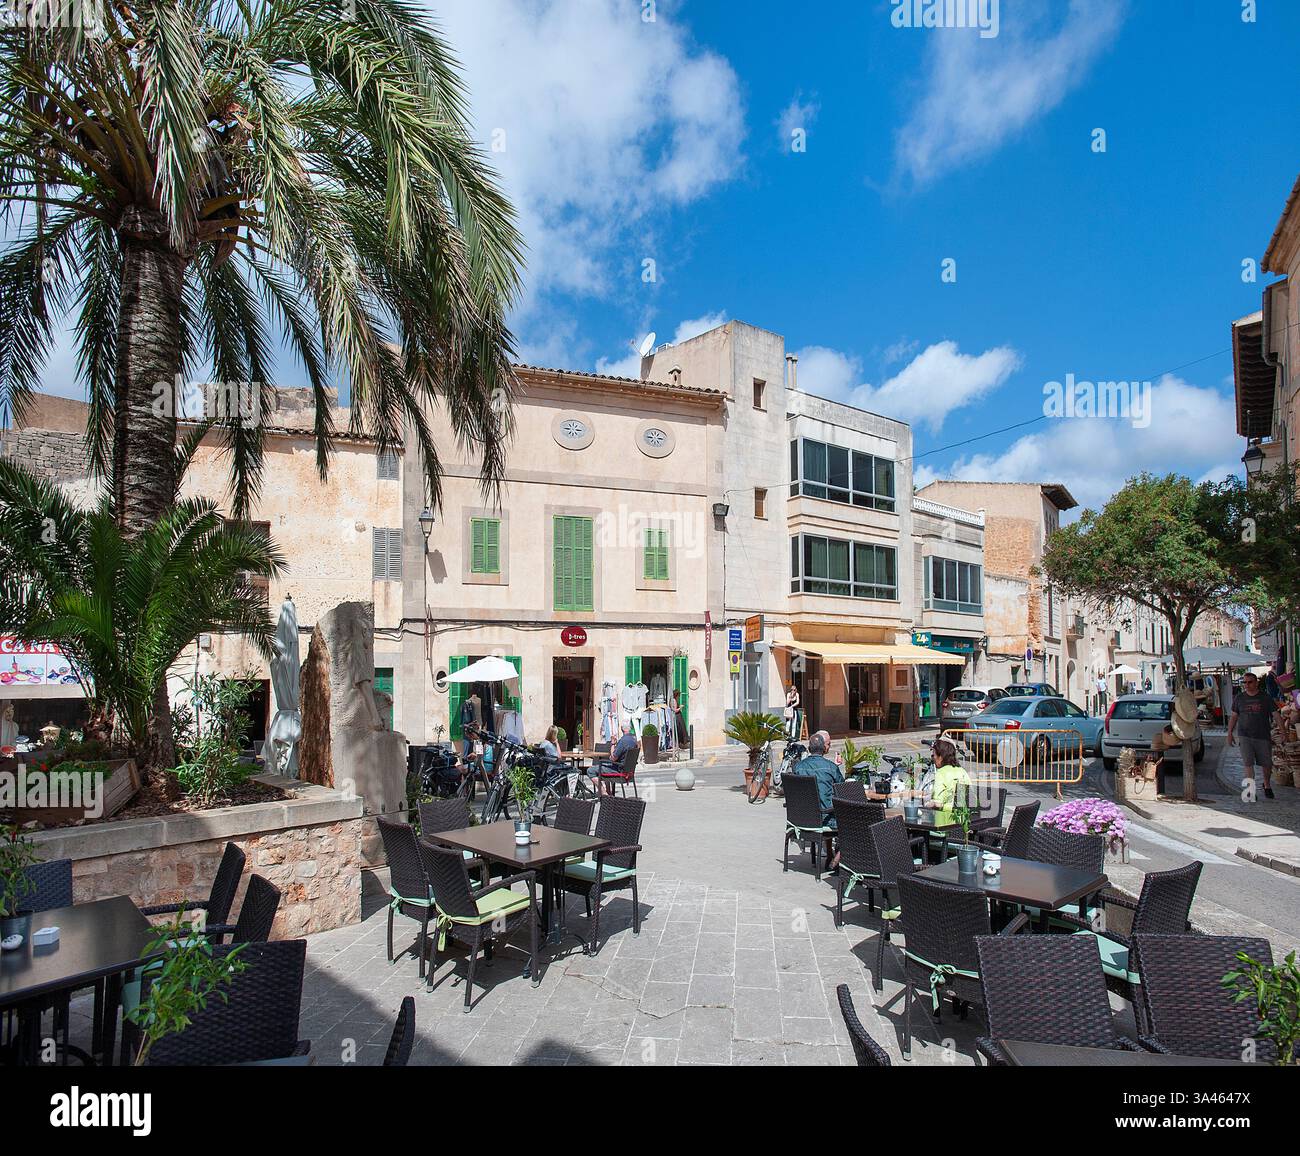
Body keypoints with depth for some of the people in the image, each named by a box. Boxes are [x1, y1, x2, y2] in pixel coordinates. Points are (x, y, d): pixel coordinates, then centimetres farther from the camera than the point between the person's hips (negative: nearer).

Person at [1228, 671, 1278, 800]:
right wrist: (1230, 733, 8)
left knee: (1267, 763, 9)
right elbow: (1234, 717, 11)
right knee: (1248, 763, -6)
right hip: (1245, 736, 0)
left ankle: (1267, 786, 32)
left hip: (1263, 736, 0)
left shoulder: (1265, 698, 1)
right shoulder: (1240, 698, 5)